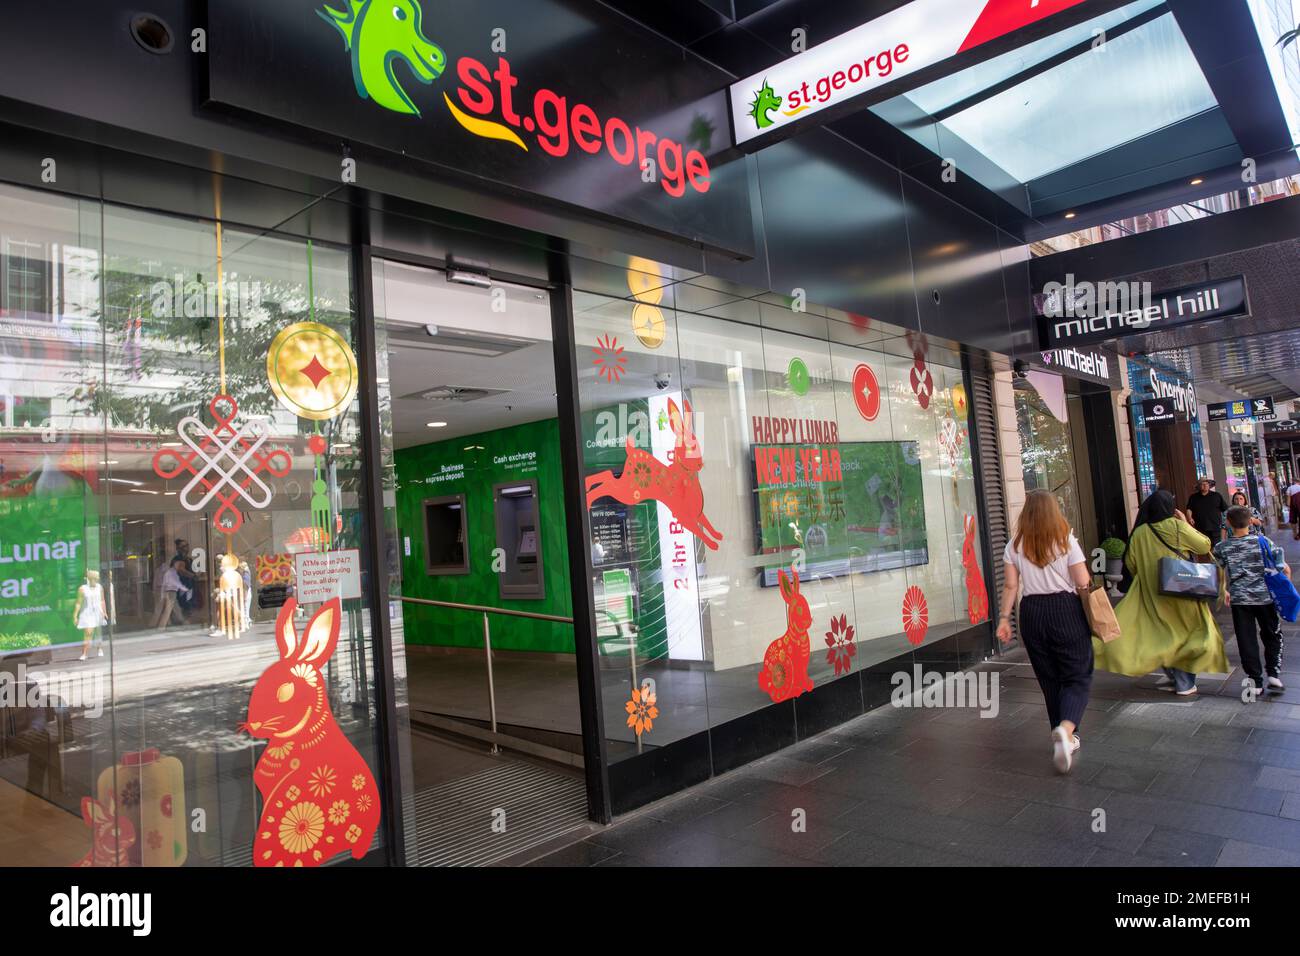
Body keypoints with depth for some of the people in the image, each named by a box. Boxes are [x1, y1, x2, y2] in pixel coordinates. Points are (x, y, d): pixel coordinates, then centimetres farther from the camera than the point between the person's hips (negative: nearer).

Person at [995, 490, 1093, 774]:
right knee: (1077, 677, 4)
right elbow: (1083, 583, -7)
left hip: (1032, 612, 3)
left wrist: (1004, 618, 4)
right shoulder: (1066, 541, -5)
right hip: (1065, 609, -2)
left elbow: (1011, 586, -1)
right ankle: (1066, 728, -21)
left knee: (1049, 678, 14)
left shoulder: (1014, 546, 1)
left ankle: (1065, 739, 23)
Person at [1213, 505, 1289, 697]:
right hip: (1265, 597, 0)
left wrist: (1225, 592, 17)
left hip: (1239, 599, 0)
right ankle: (1274, 675, 7)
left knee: (1246, 640, 6)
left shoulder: (1221, 548, -3)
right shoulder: (1263, 542, -3)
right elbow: (1285, 570, -2)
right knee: (1273, 636, 16)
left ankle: (1256, 681, 8)